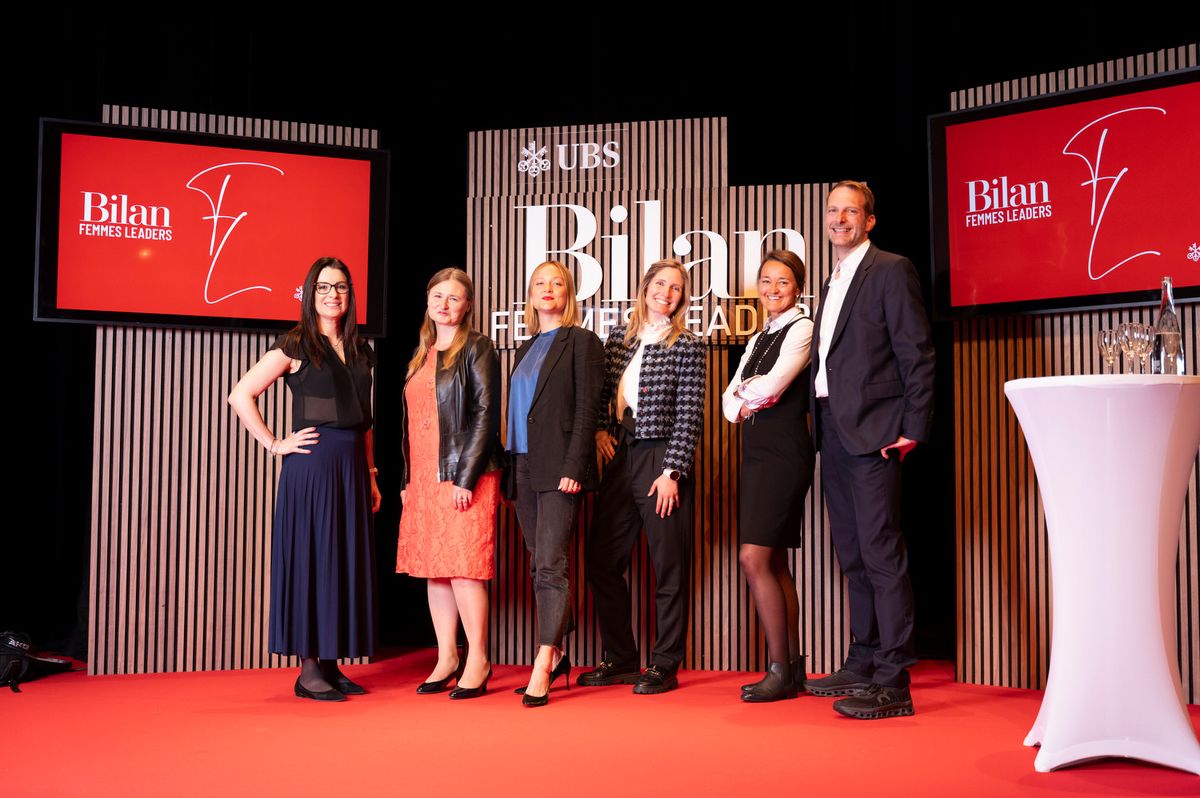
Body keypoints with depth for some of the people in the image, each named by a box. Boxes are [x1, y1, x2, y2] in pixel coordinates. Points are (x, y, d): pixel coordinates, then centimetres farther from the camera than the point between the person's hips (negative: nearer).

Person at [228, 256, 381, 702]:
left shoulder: (358, 351, 16)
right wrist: (275, 444, -8)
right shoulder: (295, 345, -1)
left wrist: (371, 473, 14)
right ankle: (308, 669, 4)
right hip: (312, 464, -6)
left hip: (352, 465, 6)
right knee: (309, 557, -3)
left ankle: (331, 664, 16)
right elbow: (241, 396, -5)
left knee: (347, 560, 7)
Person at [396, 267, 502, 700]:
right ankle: (447, 658, 17)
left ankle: (478, 660, 2)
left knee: (463, 567, -8)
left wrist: (466, 477, -16)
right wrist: (407, 478, 14)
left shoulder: (476, 348, -3)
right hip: (422, 478, 7)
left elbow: (486, 415, -10)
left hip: (463, 475, -7)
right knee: (433, 568, 8)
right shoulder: (420, 355, 18)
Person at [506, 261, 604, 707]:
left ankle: (543, 667, -12)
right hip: (524, 466, 7)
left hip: (558, 466, -7)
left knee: (550, 564, -12)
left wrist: (573, 467, -17)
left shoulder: (581, 342, -1)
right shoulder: (527, 349, 20)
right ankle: (556, 654, 19)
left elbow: (586, 409, -8)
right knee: (540, 566, 10)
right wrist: (509, 470, 12)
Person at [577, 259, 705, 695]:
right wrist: (600, 428, 5)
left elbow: (689, 415, -8)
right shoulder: (617, 338, 11)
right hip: (621, 458, 6)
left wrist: (671, 472, -14)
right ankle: (620, 659, 21)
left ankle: (665, 666, 13)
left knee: (669, 565, 1)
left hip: (661, 461, -6)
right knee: (602, 560, 8)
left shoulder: (686, 347, -4)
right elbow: (601, 392, 22)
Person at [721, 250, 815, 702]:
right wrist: (744, 403, -9)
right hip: (756, 453, 8)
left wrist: (746, 394, 3)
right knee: (774, 563, 8)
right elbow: (730, 399, 13)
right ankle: (792, 667, 14)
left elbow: (774, 384, -17)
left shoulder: (801, 329, -5)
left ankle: (780, 669, -6)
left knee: (754, 558, -14)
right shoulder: (757, 340, 19)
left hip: (784, 453, -8)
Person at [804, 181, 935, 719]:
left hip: (873, 432, -9)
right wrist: (820, 424, 12)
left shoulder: (891, 271, -4)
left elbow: (917, 355, -10)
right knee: (853, 555, 14)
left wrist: (913, 428, -15)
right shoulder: (831, 284, 21)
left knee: (882, 554, -9)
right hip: (834, 432, 9)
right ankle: (862, 664, 25)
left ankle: (892, 682, -5)